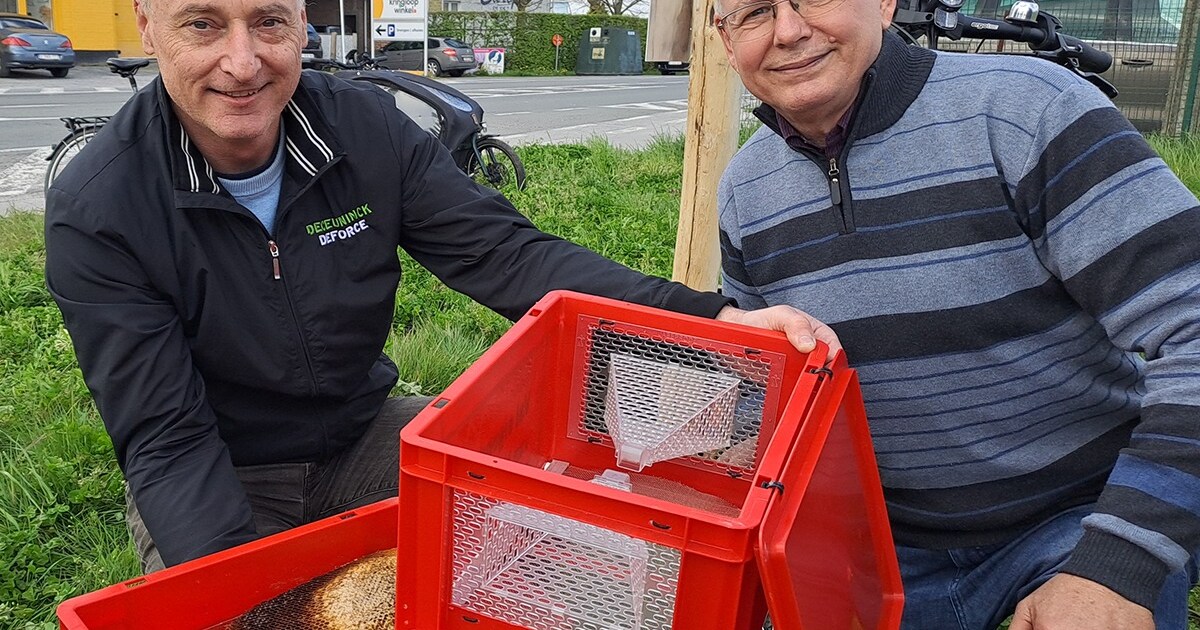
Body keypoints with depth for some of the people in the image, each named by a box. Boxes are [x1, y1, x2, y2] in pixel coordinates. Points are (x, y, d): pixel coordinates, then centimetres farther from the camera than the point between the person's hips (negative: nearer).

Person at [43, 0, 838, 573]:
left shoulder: (369, 129, -13)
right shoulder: (96, 214, -19)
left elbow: (507, 254, -18)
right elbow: (167, 440, -18)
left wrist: (713, 319, -31)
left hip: (365, 437, 2)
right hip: (215, 486, -1)